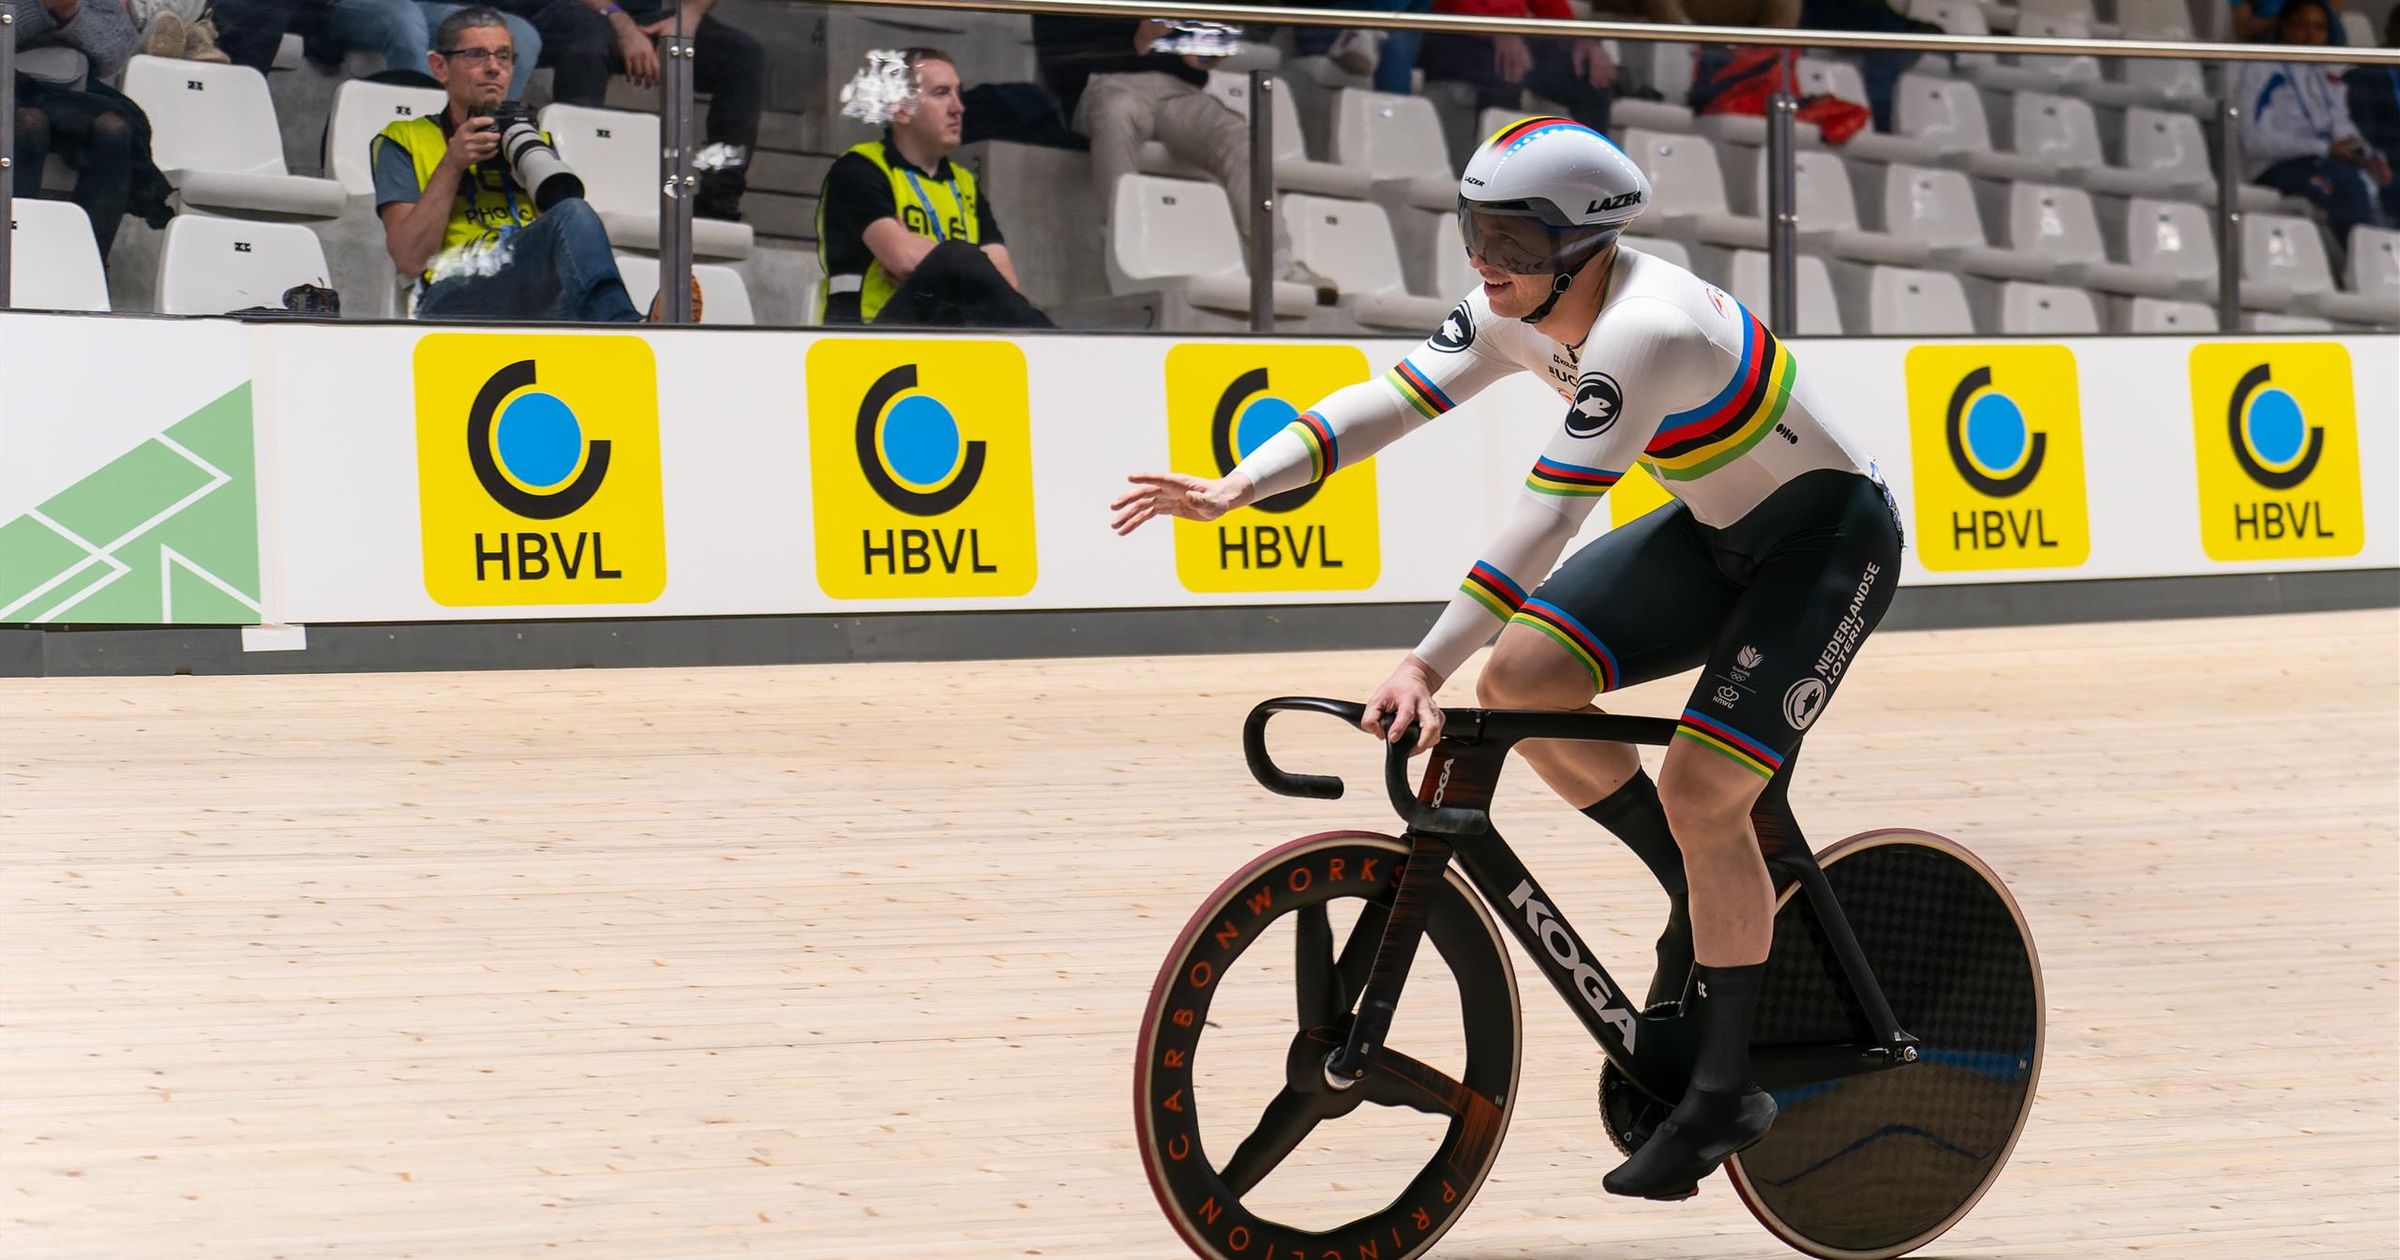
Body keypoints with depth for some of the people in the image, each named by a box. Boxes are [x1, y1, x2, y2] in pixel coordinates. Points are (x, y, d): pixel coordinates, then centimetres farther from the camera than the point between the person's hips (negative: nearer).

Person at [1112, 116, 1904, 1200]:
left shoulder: (1644, 331, -32)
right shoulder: (1518, 314, -7)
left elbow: (1550, 511, -38)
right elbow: (1390, 400, -11)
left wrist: (1427, 666, -41)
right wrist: (1238, 487, -25)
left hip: (1829, 539, -8)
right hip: (1717, 536, 8)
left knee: (1698, 789, -20)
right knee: (1523, 678, -10)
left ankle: (1726, 1089, -4)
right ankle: (1710, 891, 10)